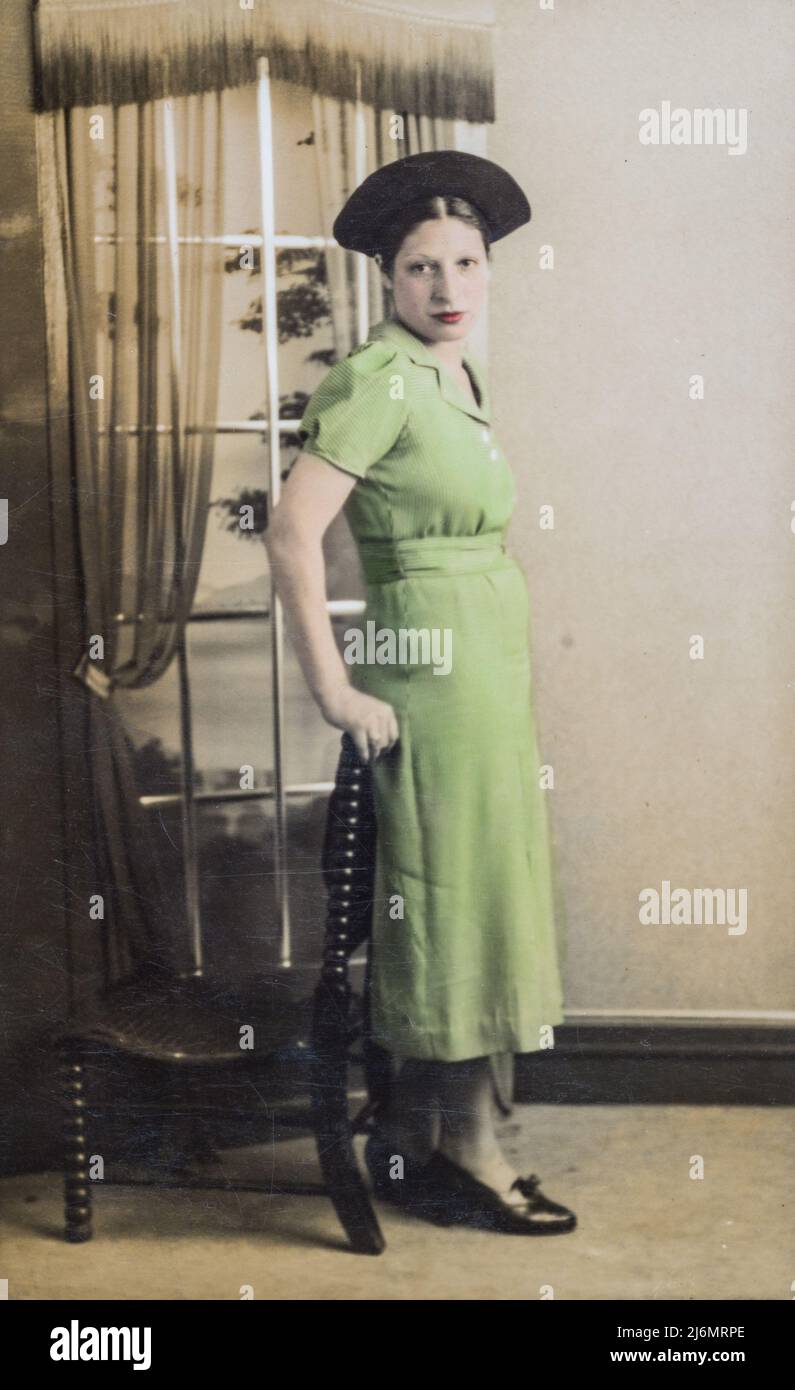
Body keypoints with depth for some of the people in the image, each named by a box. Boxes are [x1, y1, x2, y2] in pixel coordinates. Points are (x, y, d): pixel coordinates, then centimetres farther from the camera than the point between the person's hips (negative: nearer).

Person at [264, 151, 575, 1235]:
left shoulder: (458, 377, 13)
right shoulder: (381, 377, -14)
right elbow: (292, 534, -22)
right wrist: (336, 693, -19)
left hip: (490, 658, 9)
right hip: (434, 665, -9)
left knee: (461, 893, 13)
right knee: (457, 896, -2)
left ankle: (415, 1140, 24)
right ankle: (470, 1147, 11)